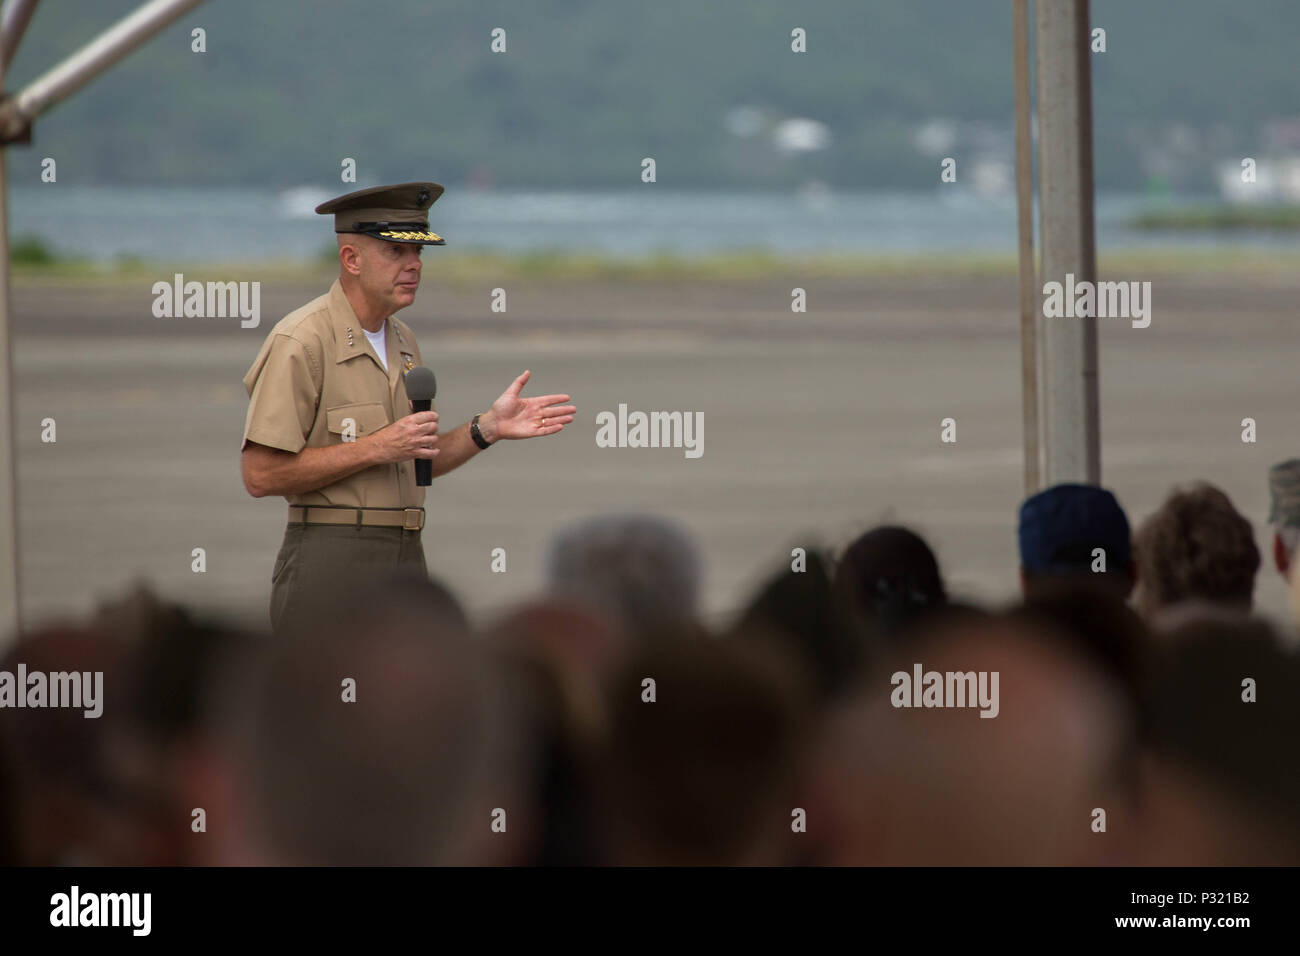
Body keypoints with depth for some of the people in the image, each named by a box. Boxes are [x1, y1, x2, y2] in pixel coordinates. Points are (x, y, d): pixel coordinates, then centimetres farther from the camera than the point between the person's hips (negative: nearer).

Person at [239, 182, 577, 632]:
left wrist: (488, 428, 7)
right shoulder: (301, 341, -10)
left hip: (406, 561, 8)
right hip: (330, 562, -8)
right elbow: (260, 474, -17)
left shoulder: (403, 342, 17)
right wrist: (377, 447, -17)